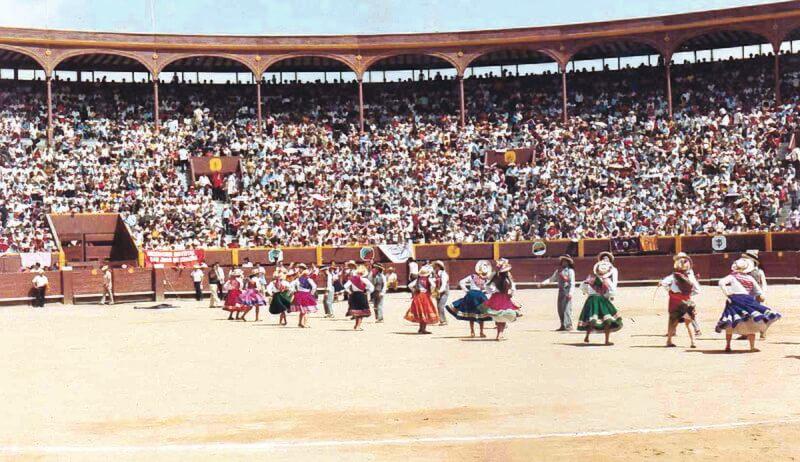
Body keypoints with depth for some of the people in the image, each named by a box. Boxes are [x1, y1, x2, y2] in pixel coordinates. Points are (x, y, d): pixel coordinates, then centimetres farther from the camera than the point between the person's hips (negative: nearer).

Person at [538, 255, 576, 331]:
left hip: (567, 291, -7)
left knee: (567, 308, -12)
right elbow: (552, 279, 22)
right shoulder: (558, 271, 17)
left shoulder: (570, 271, -2)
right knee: (560, 308, 6)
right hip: (561, 291, 7)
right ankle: (563, 325, 12)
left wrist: (570, 292, -20)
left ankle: (569, 325, -10)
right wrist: (543, 282, 9)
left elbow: (572, 282, -8)